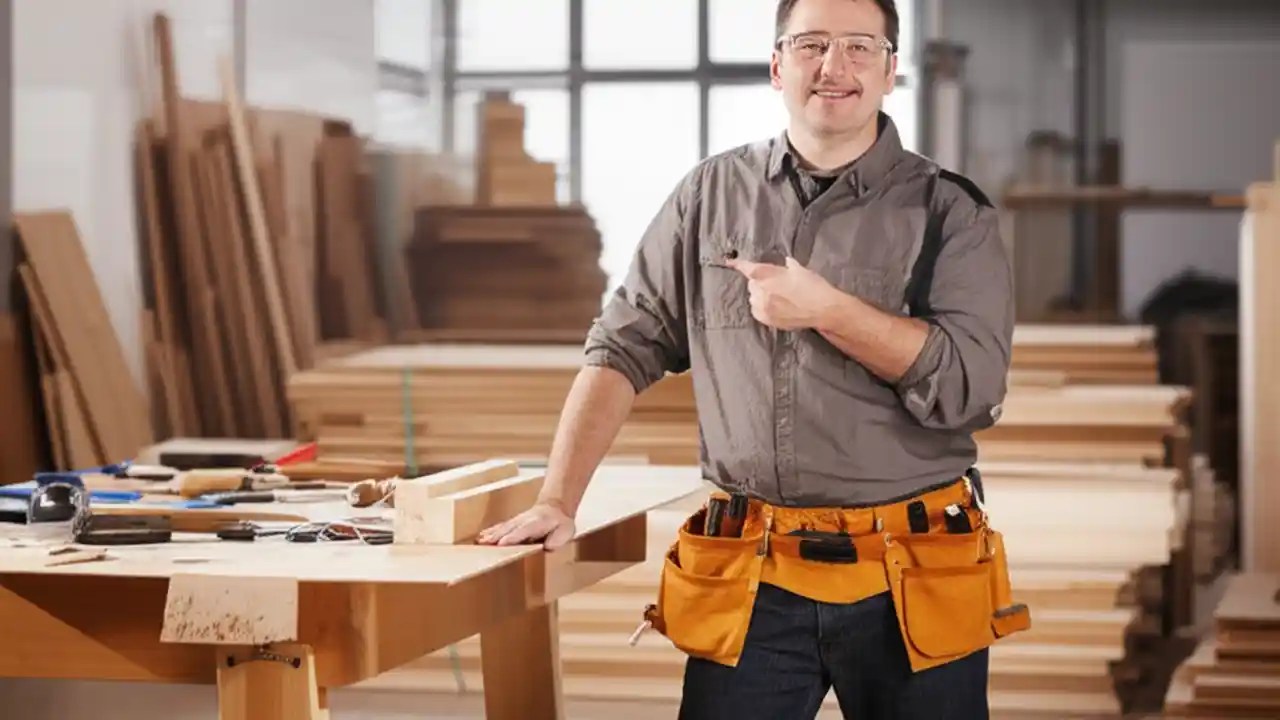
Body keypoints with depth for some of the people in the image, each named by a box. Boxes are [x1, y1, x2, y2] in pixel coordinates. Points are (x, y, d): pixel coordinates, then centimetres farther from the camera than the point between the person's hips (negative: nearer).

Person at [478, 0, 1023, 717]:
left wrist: (825, 310, -15)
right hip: (754, 581, 1)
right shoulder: (712, 195, 8)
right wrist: (559, 501, -1)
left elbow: (972, 383, -11)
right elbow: (626, 349, 8)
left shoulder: (950, 213, 0)